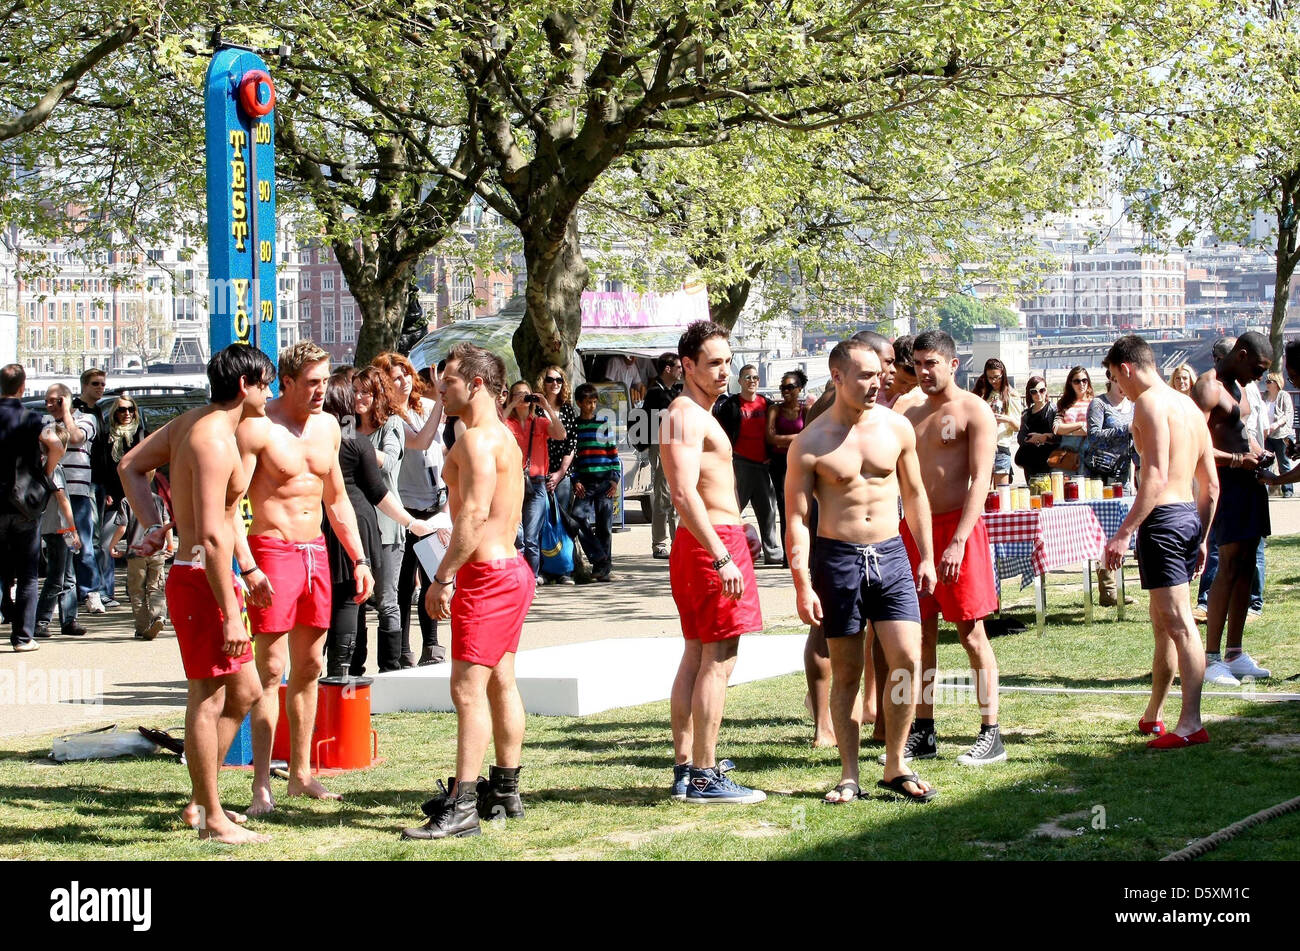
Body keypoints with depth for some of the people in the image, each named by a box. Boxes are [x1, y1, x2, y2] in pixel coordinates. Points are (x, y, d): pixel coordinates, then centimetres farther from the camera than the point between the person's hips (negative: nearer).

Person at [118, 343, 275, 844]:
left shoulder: (192, 421, 11)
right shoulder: (214, 441, -20)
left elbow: (130, 466, 21)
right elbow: (211, 534, -25)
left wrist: (156, 524, 13)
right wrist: (231, 614, -24)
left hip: (210, 579, 10)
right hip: (201, 581, -10)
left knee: (244, 692, 16)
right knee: (207, 699, -2)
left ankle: (201, 802, 23)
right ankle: (213, 819, 5)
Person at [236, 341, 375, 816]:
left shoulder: (327, 426, 12)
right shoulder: (256, 428, -11)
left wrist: (358, 559, 16)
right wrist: (248, 568, -23)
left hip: (316, 552, 7)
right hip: (272, 550, -7)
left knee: (309, 667, 10)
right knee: (271, 669, -8)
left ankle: (300, 772, 19)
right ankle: (261, 785, -7)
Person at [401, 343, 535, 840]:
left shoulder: (477, 439, -15)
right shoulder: (504, 437, 17)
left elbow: (474, 514, -24)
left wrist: (443, 576, -21)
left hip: (486, 574, -11)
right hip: (511, 569, 11)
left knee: (468, 689, -11)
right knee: (500, 685, 15)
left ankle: (462, 808, -13)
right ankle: (505, 791, 23)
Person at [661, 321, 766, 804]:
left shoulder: (698, 414, 19)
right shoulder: (686, 415, -15)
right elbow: (685, 495, -24)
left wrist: (737, 532, 26)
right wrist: (722, 558, -28)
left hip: (709, 541, 11)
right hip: (713, 542, -11)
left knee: (697, 656, 12)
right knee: (719, 660, -9)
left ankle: (685, 769, 17)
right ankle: (705, 778, -9)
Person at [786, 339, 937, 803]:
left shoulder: (896, 427, 4)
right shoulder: (810, 443, -6)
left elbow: (914, 493, 15)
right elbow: (797, 518, -6)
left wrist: (926, 556, 12)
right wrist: (802, 584, -13)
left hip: (890, 554, 3)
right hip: (837, 558, -3)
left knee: (908, 659, -8)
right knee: (846, 672, 3)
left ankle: (895, 767, 5)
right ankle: (849, 776, 12)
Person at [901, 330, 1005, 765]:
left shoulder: (974, 411, -4)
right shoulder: (912, 416, 17)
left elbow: (980, 480, -12)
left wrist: (958, 542, -20)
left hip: (957, 525, -6)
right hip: (914, 528, 6)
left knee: (971, 633, -4)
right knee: (921, 633, 7)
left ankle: (991, 734, -1)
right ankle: (923, 733, 12)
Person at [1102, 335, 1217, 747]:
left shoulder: (1150, 403, -11)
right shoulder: (1189, 405, 16)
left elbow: (1156, 476, -22)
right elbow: (1211, 484, 18)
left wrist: (1124, 533, -23)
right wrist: (1202, 539, 25)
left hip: (1162, 518, -9)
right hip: (1191, 516, 9)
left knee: (1178, 623, -11)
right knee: (1163, 622, 18)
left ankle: (1191, 725, -14)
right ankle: (1153, 716, 29)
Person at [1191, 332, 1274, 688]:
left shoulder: (1237, 386, 18)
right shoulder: (1208, 387, -13)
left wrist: (1257, 452, 12)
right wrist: (1238, 459, -21)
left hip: (1247, 482, 10)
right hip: (1225, 482, -10)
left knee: (1246, 567, 9)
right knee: (1229, 568, -12)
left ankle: (1234, 654, 14)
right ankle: (1210, 659, -11)